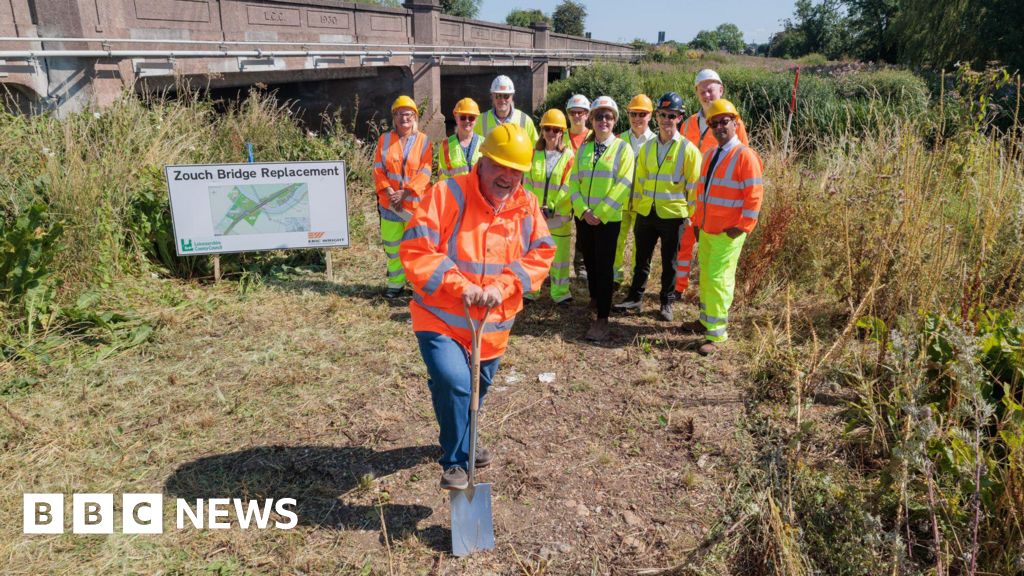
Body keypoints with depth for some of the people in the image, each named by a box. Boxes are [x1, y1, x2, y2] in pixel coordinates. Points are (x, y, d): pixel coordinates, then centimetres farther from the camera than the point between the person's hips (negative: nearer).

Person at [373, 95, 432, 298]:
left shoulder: (424, 141, 0)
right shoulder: (384, 139, 7)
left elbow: (424, 172, -7)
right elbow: (378, 169, 2)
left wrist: (404, 192, -16)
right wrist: (389, 192, -13)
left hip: (415, 202, -2)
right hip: (389, 203, 2)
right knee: (392, 245, 8)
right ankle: (396, 283, 20)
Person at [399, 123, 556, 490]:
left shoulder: (527, 205, 0)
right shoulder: (447, 194, -15)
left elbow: (541, 254, -5)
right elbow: (416, 249, -20)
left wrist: (501, 287, -20)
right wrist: (460, 285, -28)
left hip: (493, 323, 5)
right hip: (440, 317, -5)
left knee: (477, 388, 21)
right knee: (453, 382, -23)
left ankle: (461, 444, 50)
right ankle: (456, 461, 2)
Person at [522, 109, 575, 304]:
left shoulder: (568, 156, -2)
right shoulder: (533, 155, 6)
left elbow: (568, 187, -6)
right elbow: (526, 183, 3)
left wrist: (552, 208, -14)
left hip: (559, 215, -2)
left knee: (559, 253, 3)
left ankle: (560, 292, 15)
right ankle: (530, 290, 19)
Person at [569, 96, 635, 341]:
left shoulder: (623, 148, -2)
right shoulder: (583, 148, 10)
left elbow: (623, 185, -11)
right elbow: (574, 182, 5)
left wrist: (600, 212, -17)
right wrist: (583, 210, -11)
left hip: (608, 218, -4)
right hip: (583, 217, 4)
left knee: (604, 266, -3)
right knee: (589, 262, 13)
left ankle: (602, 317, 2)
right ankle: (595, 299, 34)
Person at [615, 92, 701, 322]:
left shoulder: (688, 149, -6)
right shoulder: (647, 147, 8)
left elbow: (693, 185, -5)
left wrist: (690, 214, -6)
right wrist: (637, 208, 10)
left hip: (673, 214, -4)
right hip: (646, 213, 4)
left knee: (669, 262, 8)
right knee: (642, 258, 13)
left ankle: (666, 302, 22)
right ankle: (635, 297, 27)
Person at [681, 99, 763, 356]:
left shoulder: (745, 155, -12)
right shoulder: (709, 155, 13)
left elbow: (754, 196, -14)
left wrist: (742, 228, -16)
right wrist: (698, 222, 16)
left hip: (728, 234, -8)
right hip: (706, 230, 8)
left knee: (718, 280, -6)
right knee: (705, 277, 15)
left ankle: (716, 334, 3)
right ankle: (706, 320, 31)